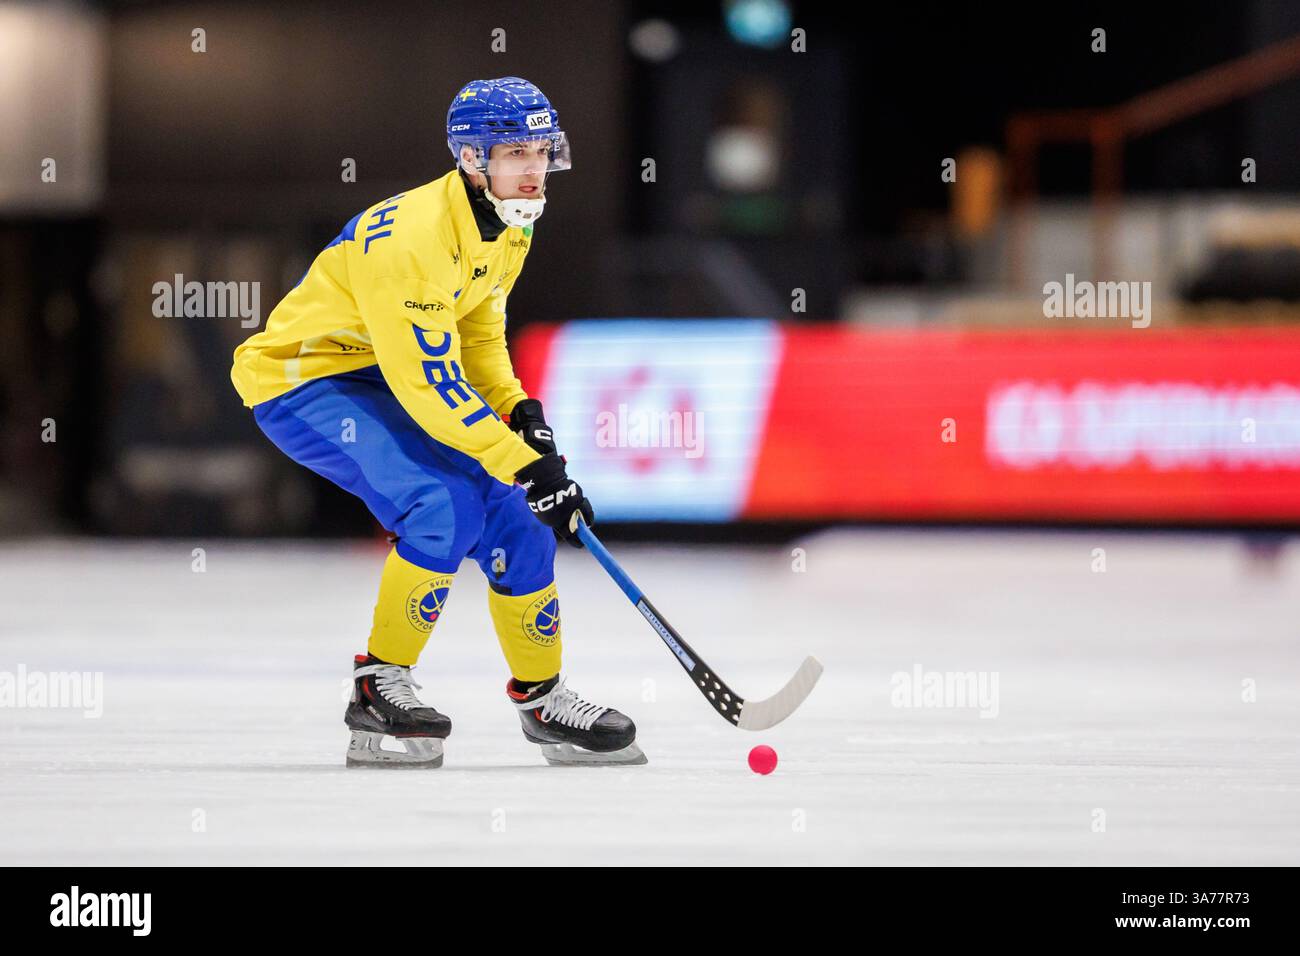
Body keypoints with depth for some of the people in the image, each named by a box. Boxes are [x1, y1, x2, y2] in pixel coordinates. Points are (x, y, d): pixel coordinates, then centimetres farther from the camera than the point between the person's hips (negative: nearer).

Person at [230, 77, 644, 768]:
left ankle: (542, 695, 18)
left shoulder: (508, 227, -1)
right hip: (298, 379, -9)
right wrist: (526, 465, -29)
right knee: (444, 507, -27)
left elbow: (477, 329, 16)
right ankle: (379, 687, -14)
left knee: (511, 517, 1)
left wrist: (518, 407, -1)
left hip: (378, 379, 9)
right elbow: (427, 384, -30)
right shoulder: (413, 235, -31)